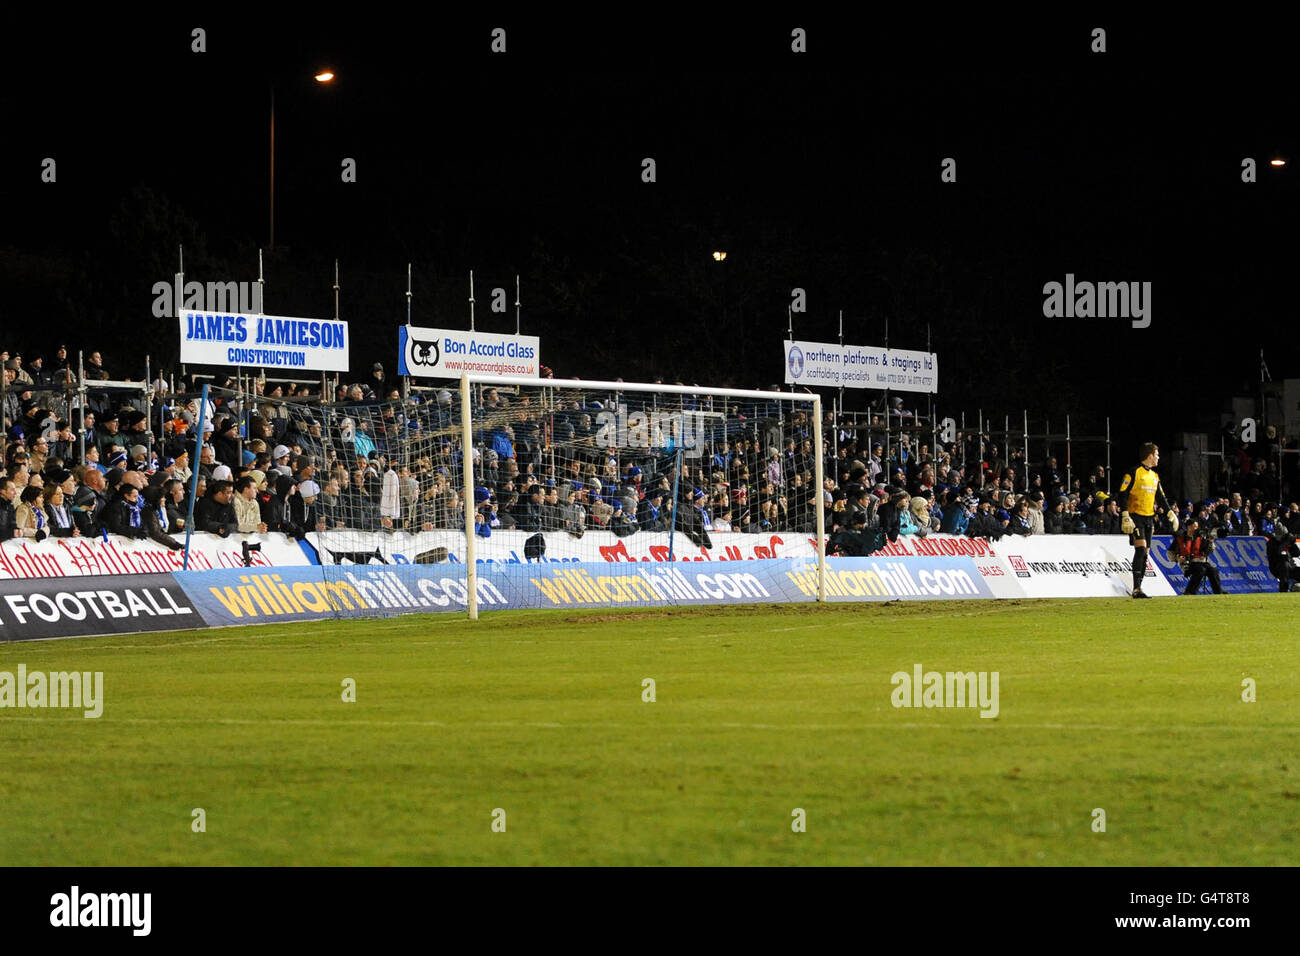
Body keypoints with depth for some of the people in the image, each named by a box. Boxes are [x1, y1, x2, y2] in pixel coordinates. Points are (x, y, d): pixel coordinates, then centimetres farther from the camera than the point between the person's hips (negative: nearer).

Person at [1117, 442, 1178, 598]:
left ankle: (1138, 588, 10)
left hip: (1149, 517, 8)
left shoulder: (1154, 475, 16)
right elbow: (1123, 494, -11)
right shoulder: (1134, 472, -8)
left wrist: (1170, 512, 11)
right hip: (1135, 517, -8)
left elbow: (1160, 497, 24)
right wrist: (1125, 515, -19)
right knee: (1141, 548, -20)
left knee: (1145, 552, 6)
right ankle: (1136, 589, -23)